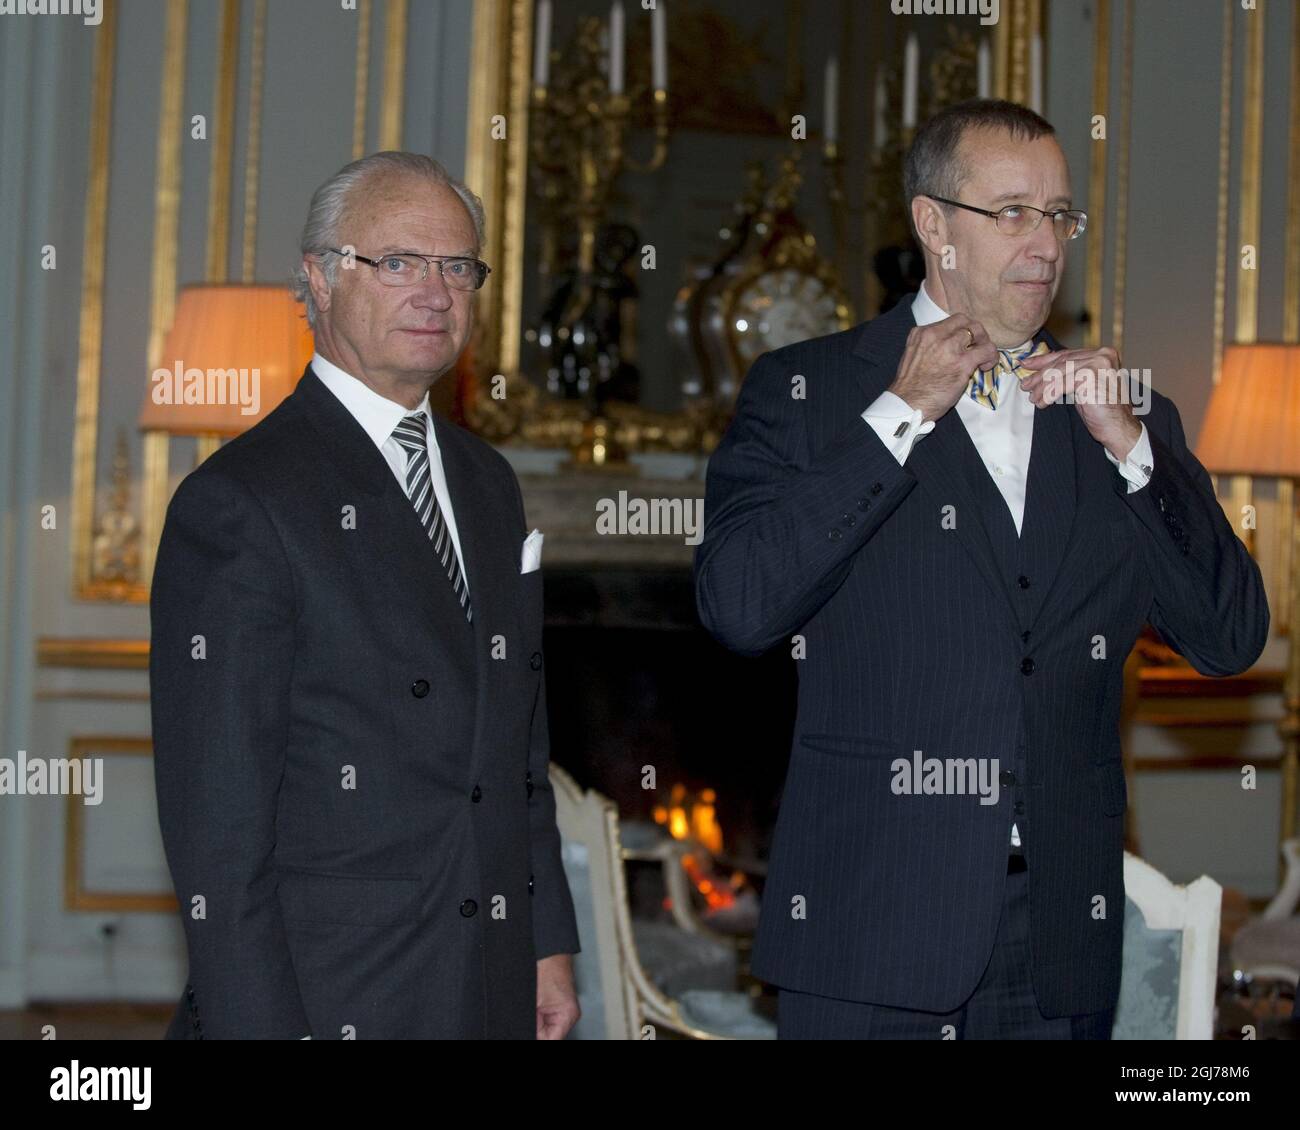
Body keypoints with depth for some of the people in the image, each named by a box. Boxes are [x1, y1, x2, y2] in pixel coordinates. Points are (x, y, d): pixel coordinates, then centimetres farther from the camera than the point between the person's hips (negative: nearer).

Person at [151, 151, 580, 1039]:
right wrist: (260, 1026, -18)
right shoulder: (236, 505, -12)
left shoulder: (488, 484, 13)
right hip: (320, 1001, -6)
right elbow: (216, 820, -15)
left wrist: (549, 942, 12)